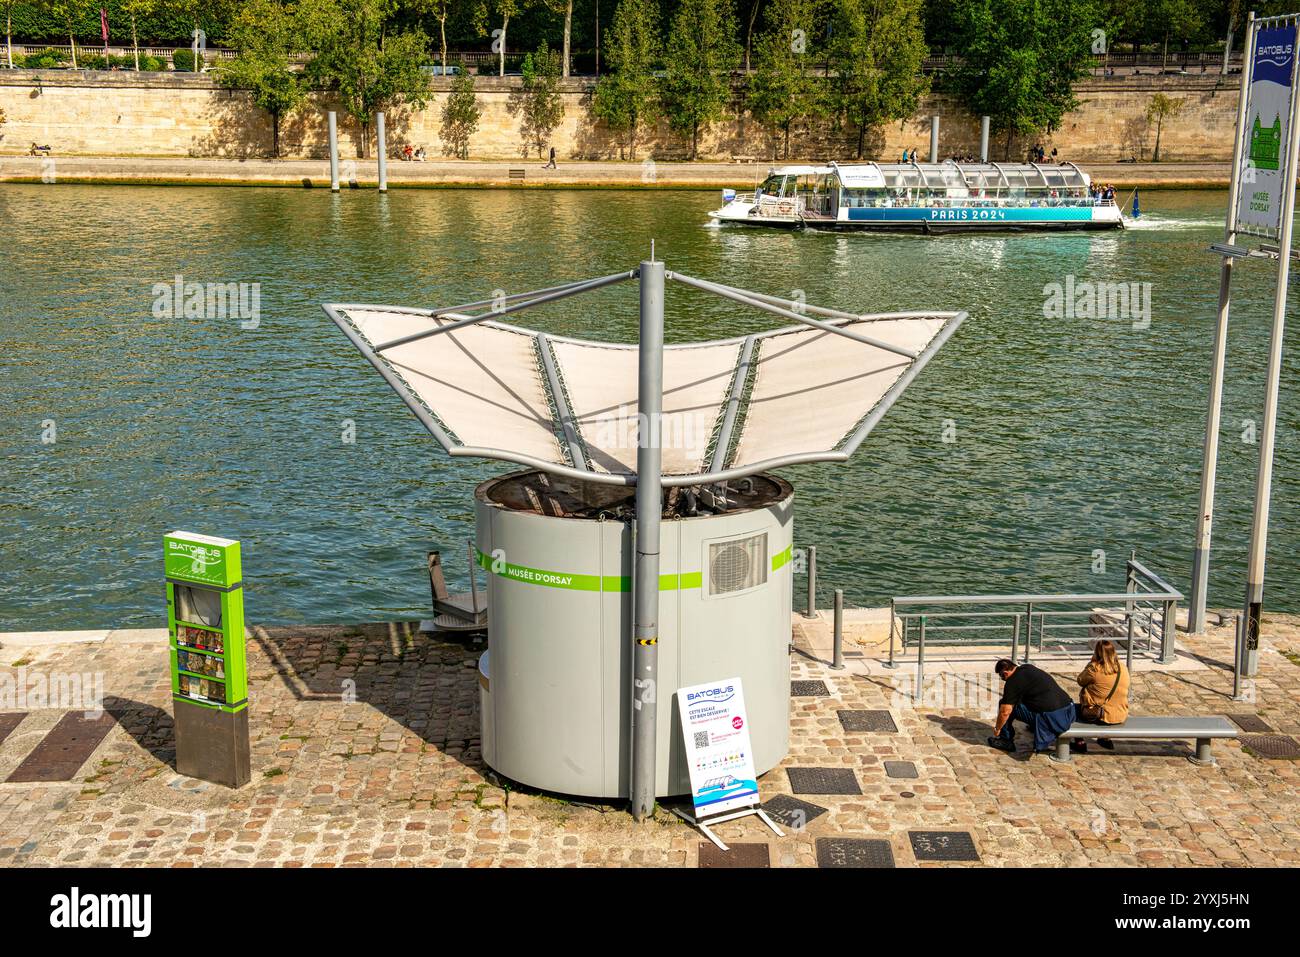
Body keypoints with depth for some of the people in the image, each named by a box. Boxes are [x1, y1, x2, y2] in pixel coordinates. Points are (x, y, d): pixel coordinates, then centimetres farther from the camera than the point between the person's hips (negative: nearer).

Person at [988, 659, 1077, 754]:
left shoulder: (1013, 681, -9)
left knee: (1004, 704, 1)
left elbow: (1005, 711, -9)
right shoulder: (1028, 668, 18)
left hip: (1051, 719, -9)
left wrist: (997, 729, 9)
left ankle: (1006, 742, 14)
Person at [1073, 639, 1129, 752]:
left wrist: (1091, 662, 1)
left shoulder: (1095, 669, -20)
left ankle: (1080, 743, 24)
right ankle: (1105, 739, 41)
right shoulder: (1123, 668, -3)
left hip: (1100, 717, -5)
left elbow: (1080, 680, -3)